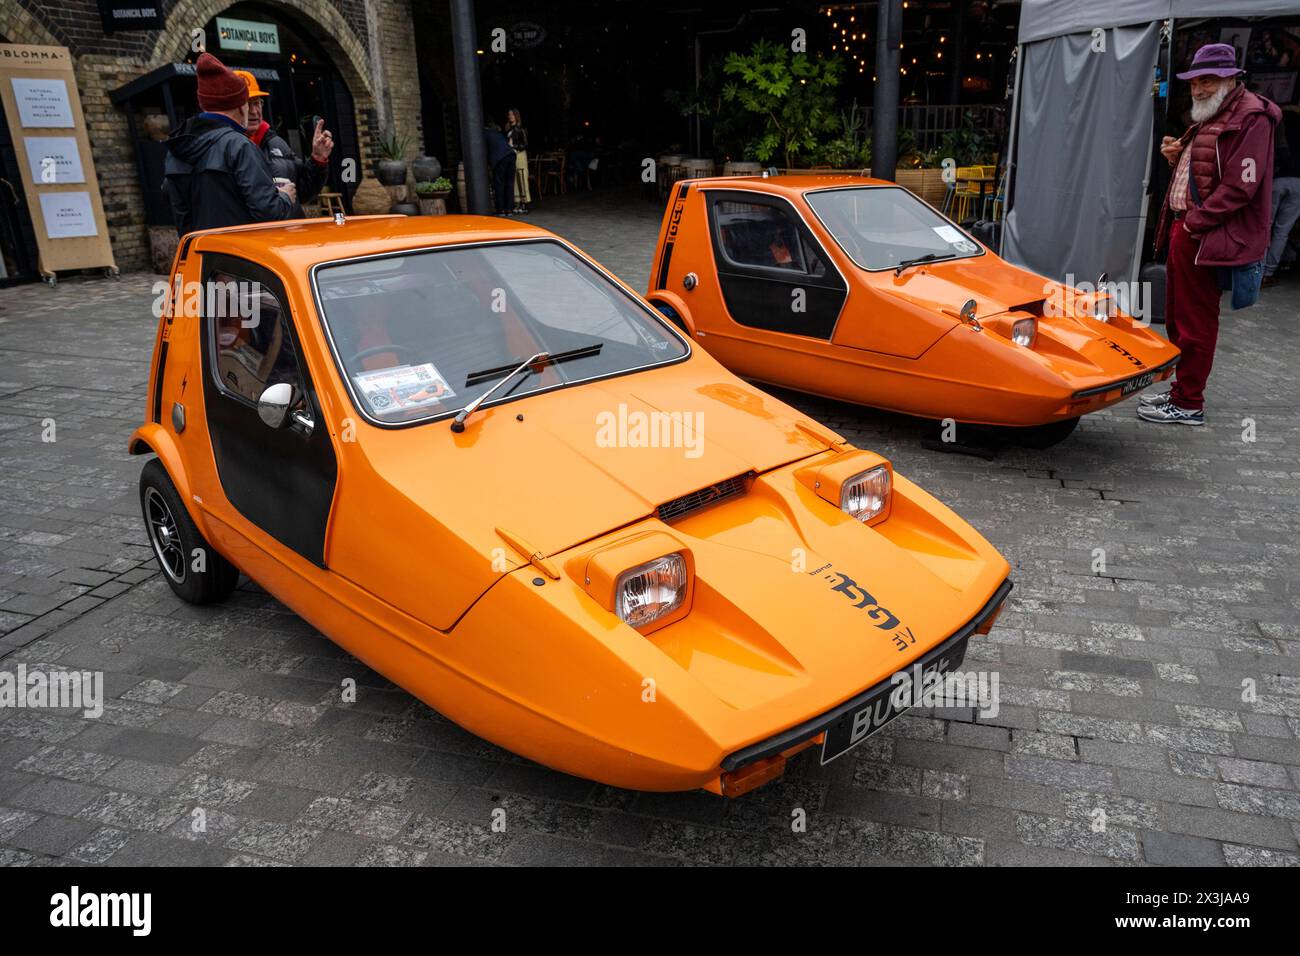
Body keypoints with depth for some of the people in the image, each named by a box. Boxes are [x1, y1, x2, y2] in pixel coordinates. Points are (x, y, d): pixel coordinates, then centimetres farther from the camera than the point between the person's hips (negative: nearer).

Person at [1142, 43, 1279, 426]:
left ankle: (1189, 405, 3)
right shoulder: (1209, 119, 20)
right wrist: (1178, 156, 7)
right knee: (1177, 318, 15)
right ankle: (1180, 391, 26)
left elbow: (1240, 186, -19)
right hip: (1183, 230, 10)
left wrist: (1195, 223, -19)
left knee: (1195, 322, -5)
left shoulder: (1251, 117, -11)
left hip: (1205, 237, -10)